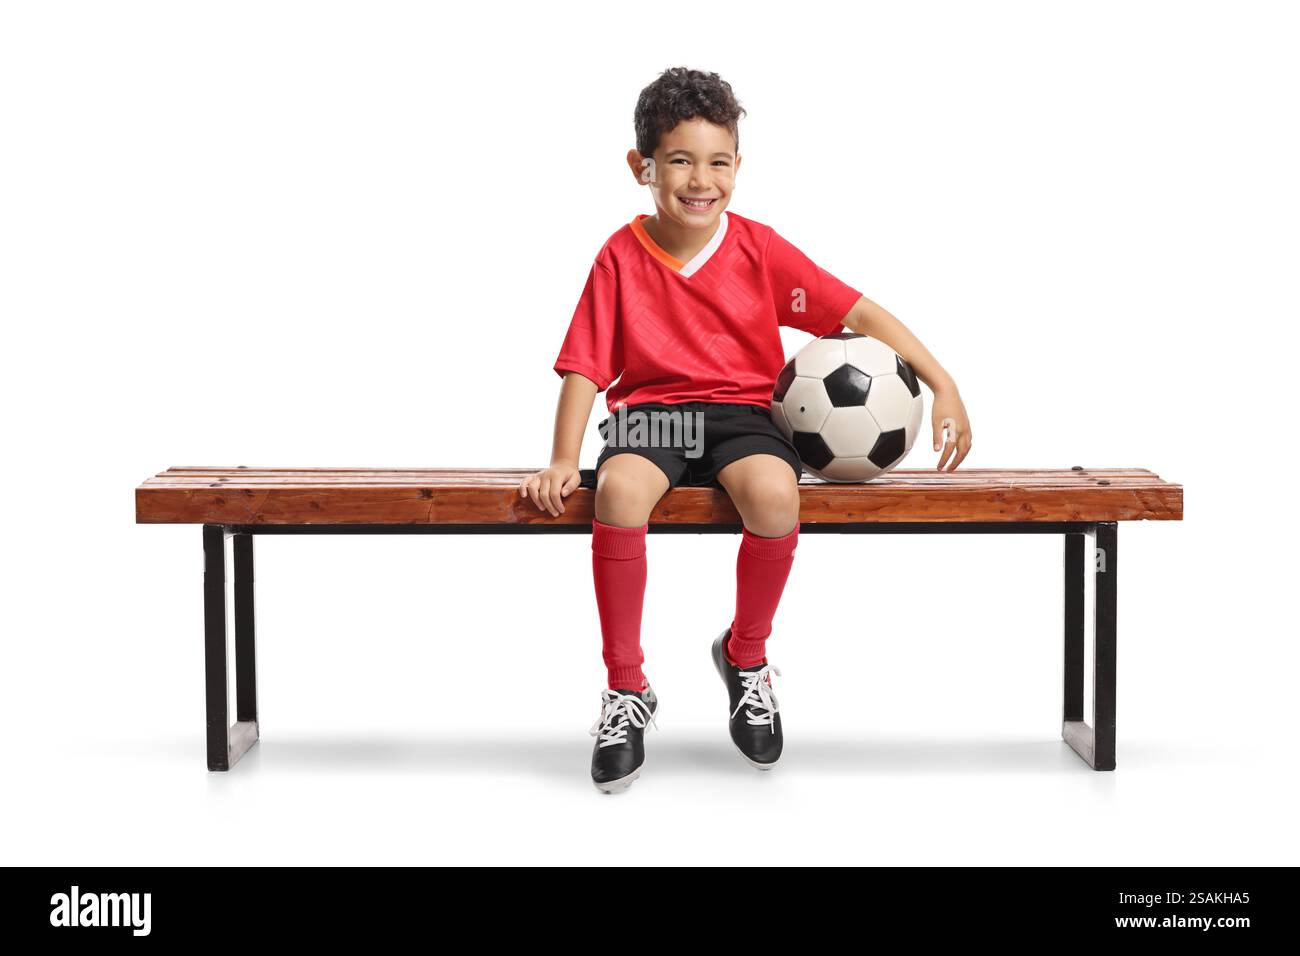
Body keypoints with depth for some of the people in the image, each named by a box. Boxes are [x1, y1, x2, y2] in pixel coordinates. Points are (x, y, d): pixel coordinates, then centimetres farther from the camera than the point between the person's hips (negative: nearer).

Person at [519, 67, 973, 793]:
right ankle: (626, 692, -16)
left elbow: (858, 312, -1)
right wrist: (563, 462, -14)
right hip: (650, 412, 0)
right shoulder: (621, 257, 0)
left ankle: (746, 654, -2)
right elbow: (585, 367, 0)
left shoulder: (760, 248, 1)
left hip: (743, 412, 1)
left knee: (774, 493, -34)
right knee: (620, 491, -35)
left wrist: (942, 384, -9)